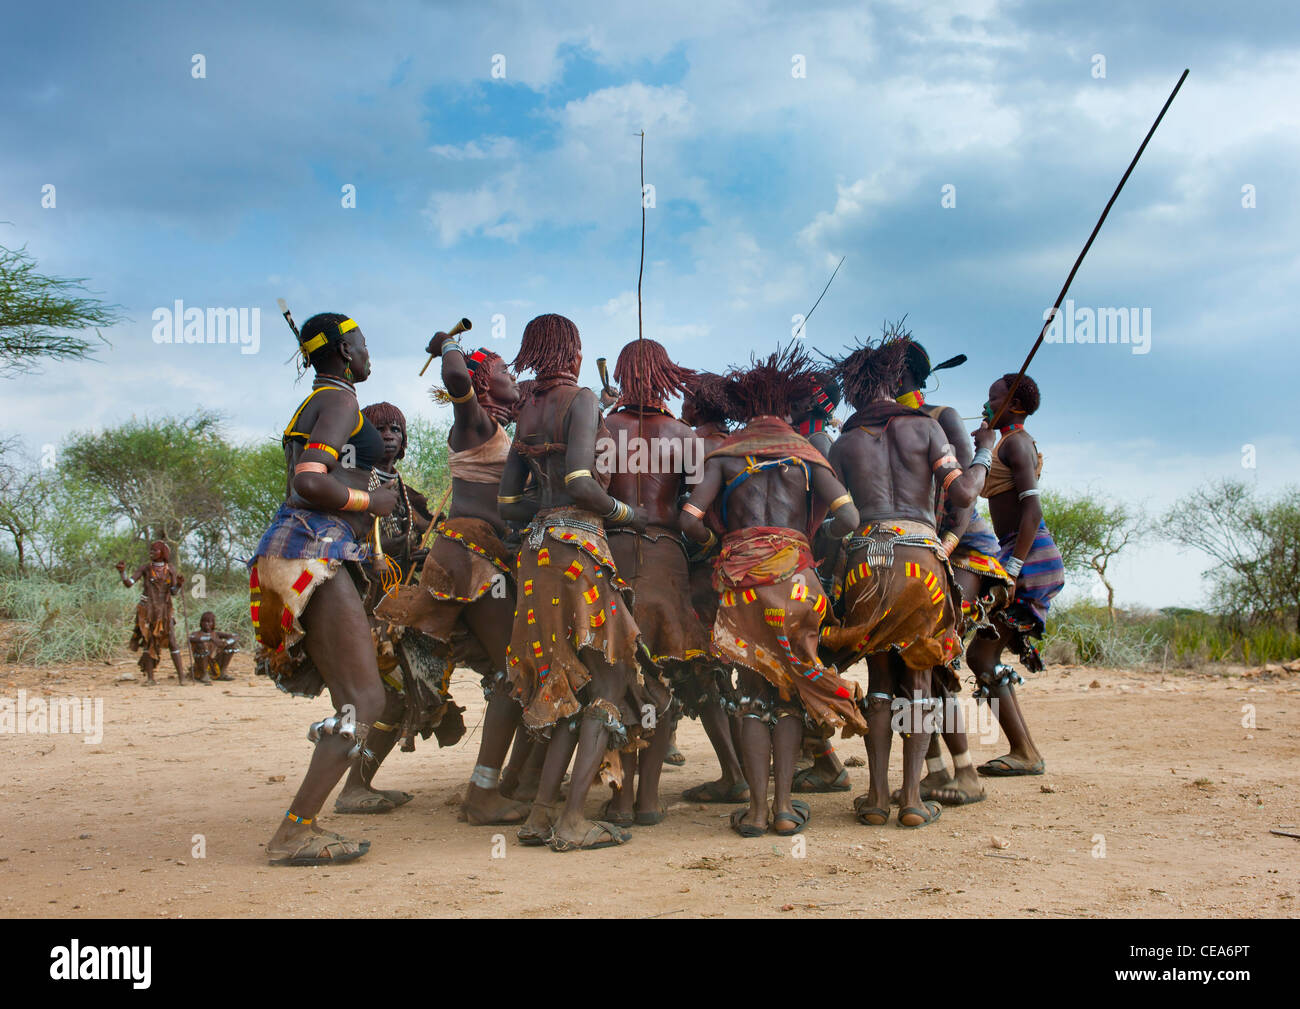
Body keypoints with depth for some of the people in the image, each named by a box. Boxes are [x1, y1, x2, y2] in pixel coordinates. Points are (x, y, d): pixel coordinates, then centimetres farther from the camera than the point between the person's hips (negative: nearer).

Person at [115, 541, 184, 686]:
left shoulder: (171, 568, 5)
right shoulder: (145, 568, 1)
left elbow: (174, 592, 6)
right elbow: (128, 583, -8)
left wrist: (179, 584, -13)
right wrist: (122, 572, -24)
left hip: (165, 610, 0)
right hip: (148, 610, 0)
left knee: (172, 642, -4)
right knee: (148, 642, 0)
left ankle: (181, 676, 0)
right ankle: (150, 678, 6)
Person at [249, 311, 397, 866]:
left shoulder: (314, 404, 25)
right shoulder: (339, 400, -5)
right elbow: (310, 483, -19)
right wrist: (371, 501, -7)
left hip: (299, 557, 10)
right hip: (314, 555, -10)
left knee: (354, 700, 10)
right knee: (366, 699, -12)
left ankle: (300, 827, 7)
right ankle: (293, 833, -16)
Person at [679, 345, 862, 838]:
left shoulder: (724, 453, 12)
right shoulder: (806, 453, 12)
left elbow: (691, 519, -2)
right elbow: (847, 517, -1)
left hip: (739, 576, 0)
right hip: (792, 571, 0)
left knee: (753, 695, 7)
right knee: (790, 695, 8)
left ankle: (756, 809, 3)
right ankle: (783, 808, 4)